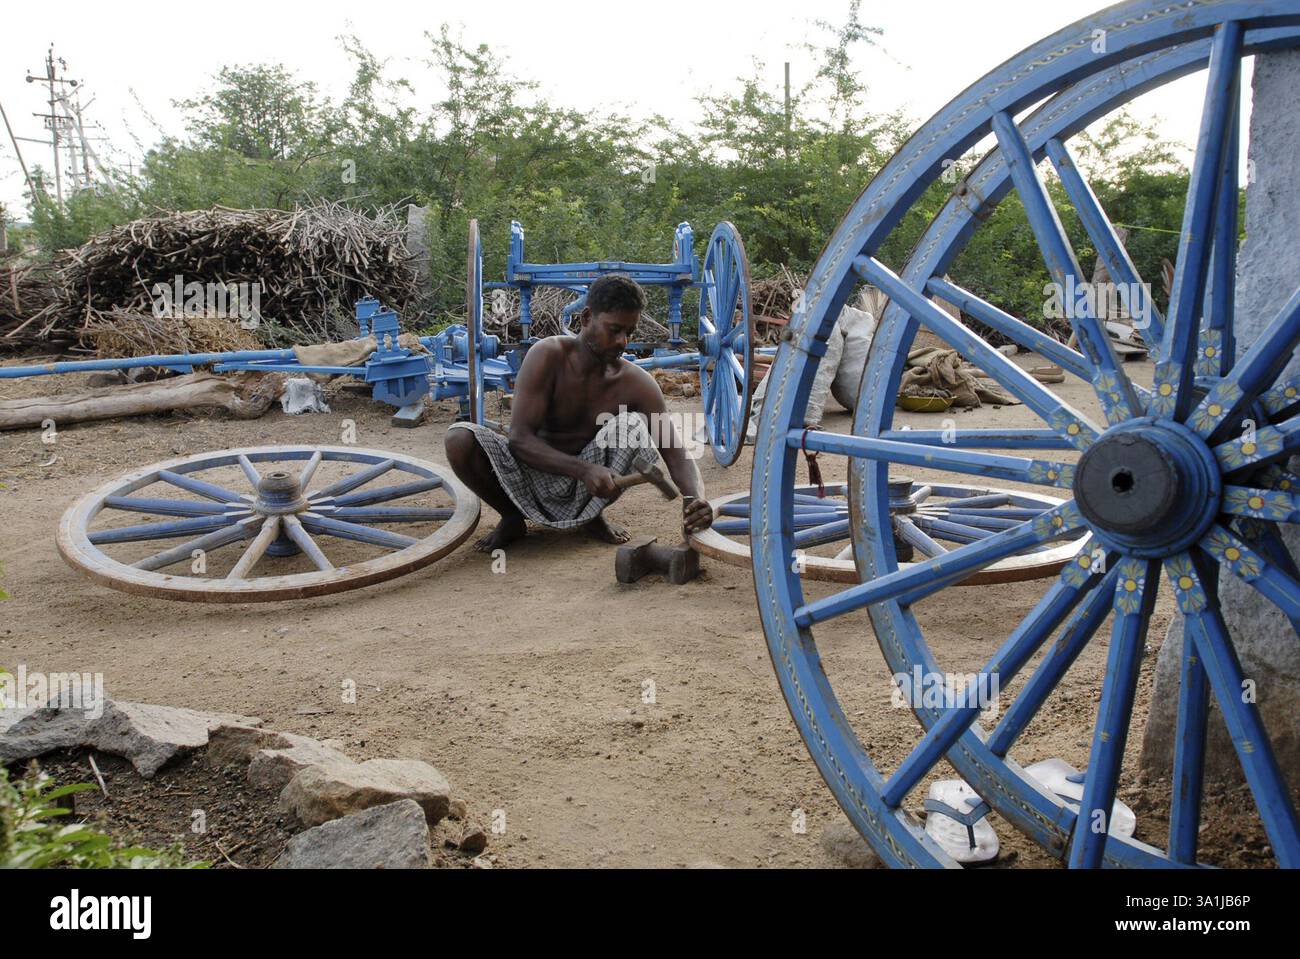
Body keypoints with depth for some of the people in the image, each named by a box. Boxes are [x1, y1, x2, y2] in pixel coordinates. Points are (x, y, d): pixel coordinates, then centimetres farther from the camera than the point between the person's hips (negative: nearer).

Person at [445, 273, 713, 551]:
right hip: (533, 474, -1)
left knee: (635, 425, -25)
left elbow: (676, 454, -18)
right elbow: (519, 439, -27)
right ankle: (512, 519, -1)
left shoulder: (637, 383, -13)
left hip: (583, 493, 1)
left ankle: (593, 515, -2)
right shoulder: (549, 355, -20)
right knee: (460, 439, -28)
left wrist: (694, 499, -41)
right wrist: (584, 470, -42)